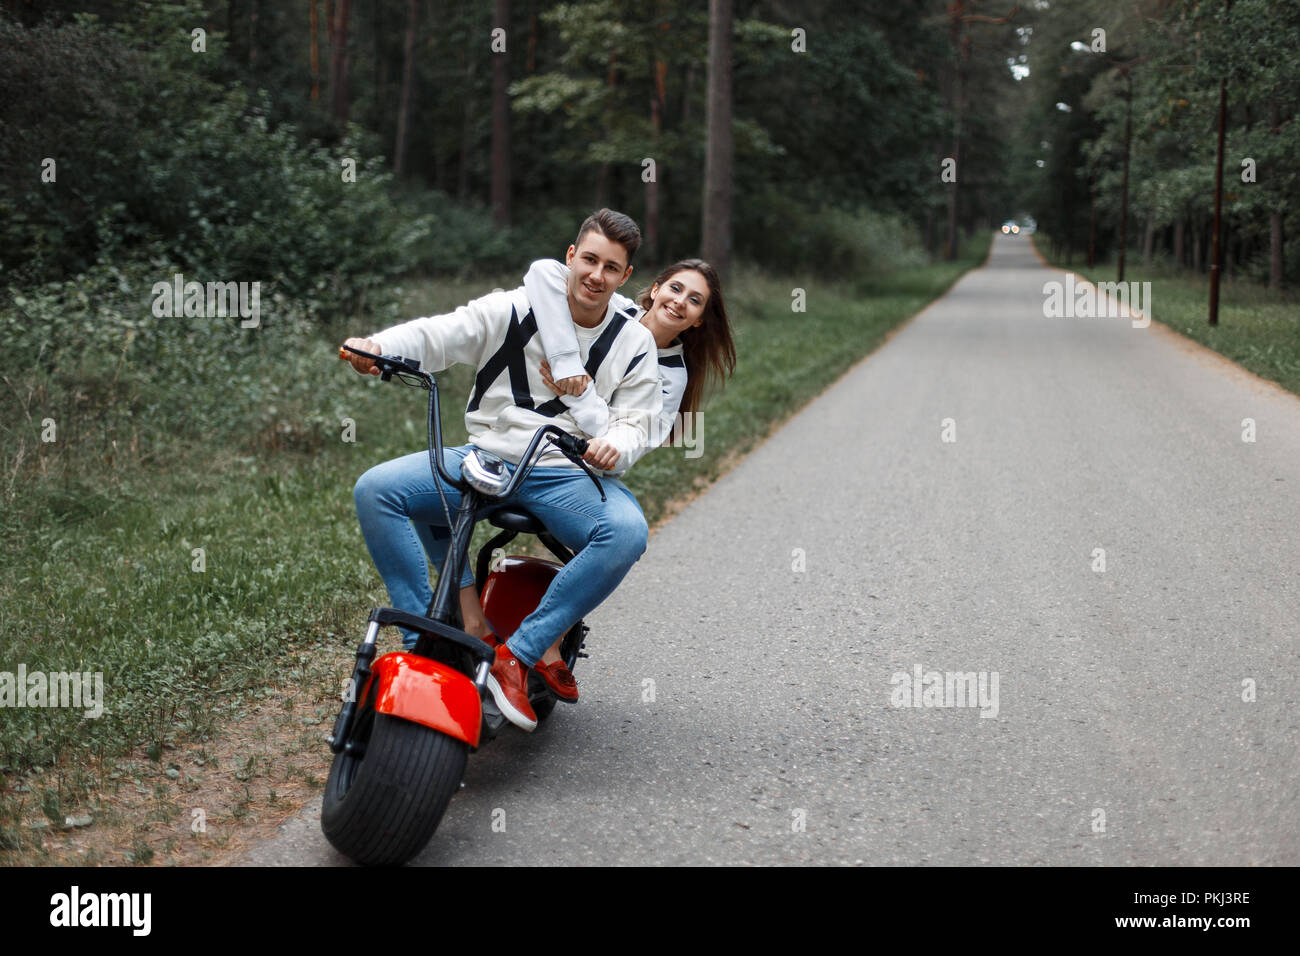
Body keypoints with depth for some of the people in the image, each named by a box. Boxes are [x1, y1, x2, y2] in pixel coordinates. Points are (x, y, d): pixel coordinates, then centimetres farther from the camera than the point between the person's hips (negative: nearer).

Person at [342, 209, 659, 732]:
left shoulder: (634, 343, 9)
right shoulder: (514, 310, 5)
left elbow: (634, 419, 3)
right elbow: (435, 336, -2)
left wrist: (615, 445, -22)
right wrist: (378, 347, -23)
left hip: (567, 474, -1)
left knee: (626, 532, -34)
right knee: (376, 490, -20)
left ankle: (517, 656, -28)